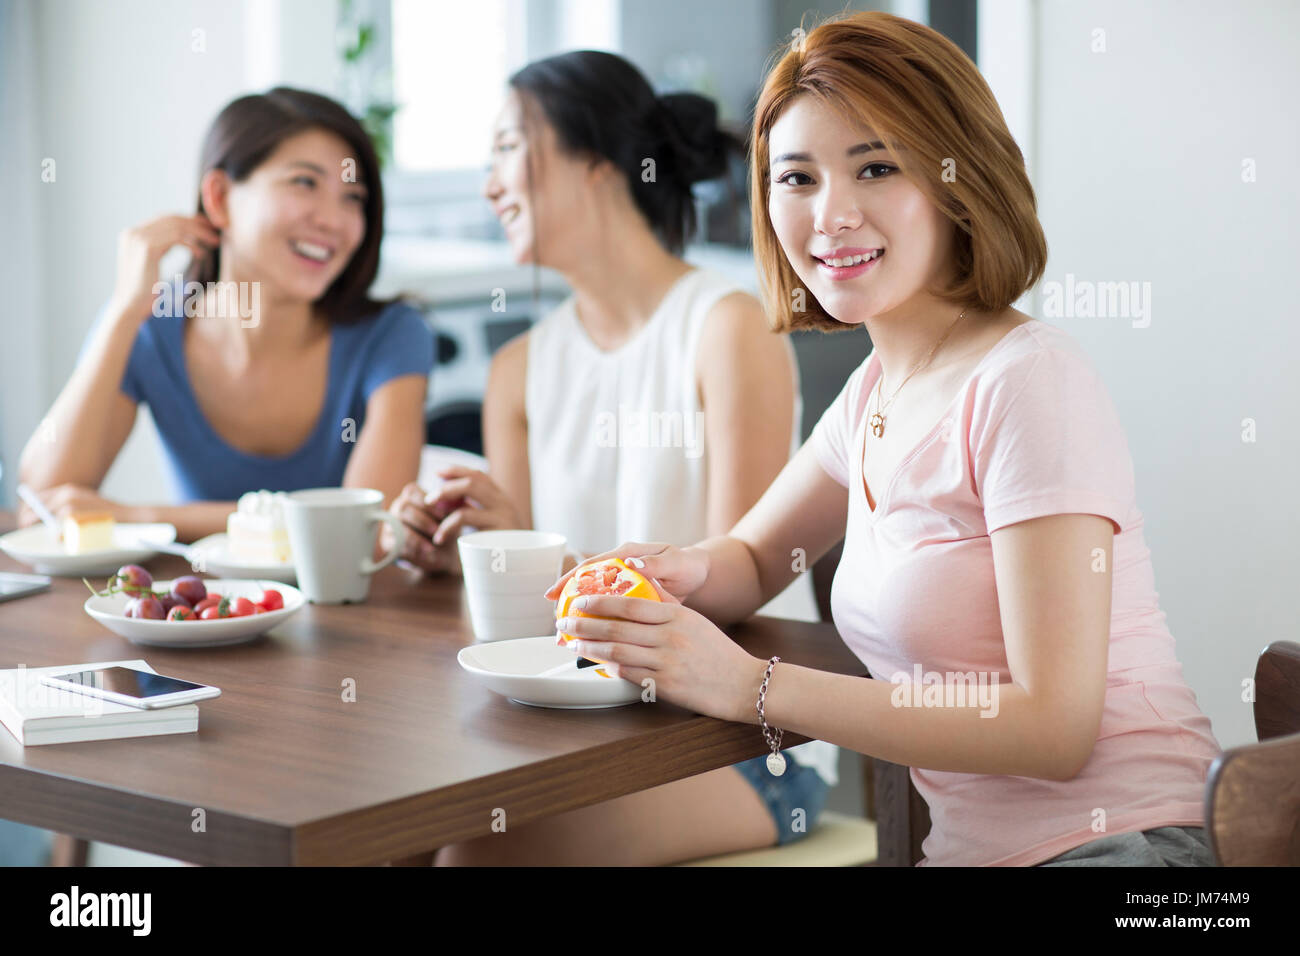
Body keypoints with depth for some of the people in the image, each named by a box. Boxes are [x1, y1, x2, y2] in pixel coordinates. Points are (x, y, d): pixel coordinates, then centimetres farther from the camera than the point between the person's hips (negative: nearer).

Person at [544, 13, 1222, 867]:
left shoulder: (1028, 381, -16)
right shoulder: (877, 388, 9)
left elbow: (1055, 728, -20)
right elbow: (752, 560, 24)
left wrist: (750, 686, -23)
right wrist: (678, 572, -1)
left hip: (1120, 839, -7)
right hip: (977, 844, 7)